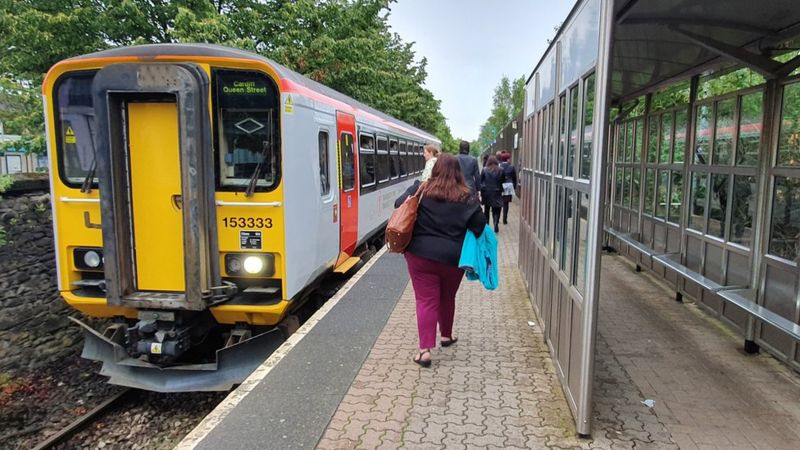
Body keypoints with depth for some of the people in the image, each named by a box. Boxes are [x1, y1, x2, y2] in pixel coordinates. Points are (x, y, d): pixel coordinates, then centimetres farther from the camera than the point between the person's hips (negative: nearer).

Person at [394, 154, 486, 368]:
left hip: (421, 255, -1)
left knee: (426, 300, 2)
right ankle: (446, 335, 41)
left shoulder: (420, 190, -4)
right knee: (447, 298, 21)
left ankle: (425, 349, -6)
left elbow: (399, 205, 2)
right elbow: (480, 227, -6)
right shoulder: (466, 198, -6)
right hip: (452, 258, 1)